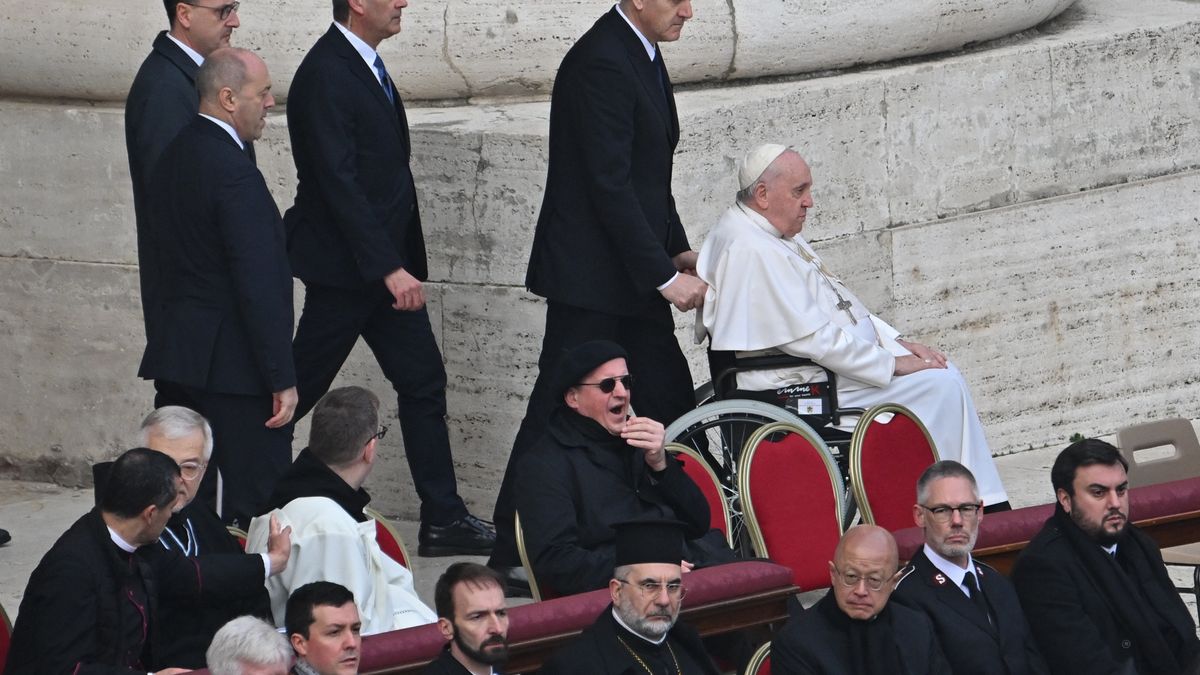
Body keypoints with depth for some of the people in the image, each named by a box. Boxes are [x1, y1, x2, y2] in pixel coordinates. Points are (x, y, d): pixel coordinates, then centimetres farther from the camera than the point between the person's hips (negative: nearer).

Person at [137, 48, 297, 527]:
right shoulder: (233, 173, -20)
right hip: (233, 362, -10)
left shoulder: (176, 156, 10)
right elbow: (258, 285, -21)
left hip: (185, 350, 10)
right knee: (259, 495, -6)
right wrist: (282, 377, -19)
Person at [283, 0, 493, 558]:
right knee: (299, 389, -1)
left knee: (423, 384, 7)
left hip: (385, 264, 10)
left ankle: (443, 520, 9)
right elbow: (338, 182, -23)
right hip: (343, 269, -10)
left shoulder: (365, 67, 12)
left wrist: (403, 263, 17)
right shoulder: (325, 76, -19)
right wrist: (390, 267, -25)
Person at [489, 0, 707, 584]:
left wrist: (678, 250, 11)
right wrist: (665, 275, -20)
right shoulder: (601, 63, -19)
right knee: (560, 408, -4)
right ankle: (511, 552, 2)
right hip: (590, 276, -10)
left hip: (630, 276, 10)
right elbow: (610, 186, -22)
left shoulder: (642, 55, 12)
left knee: (670, 405, 7)